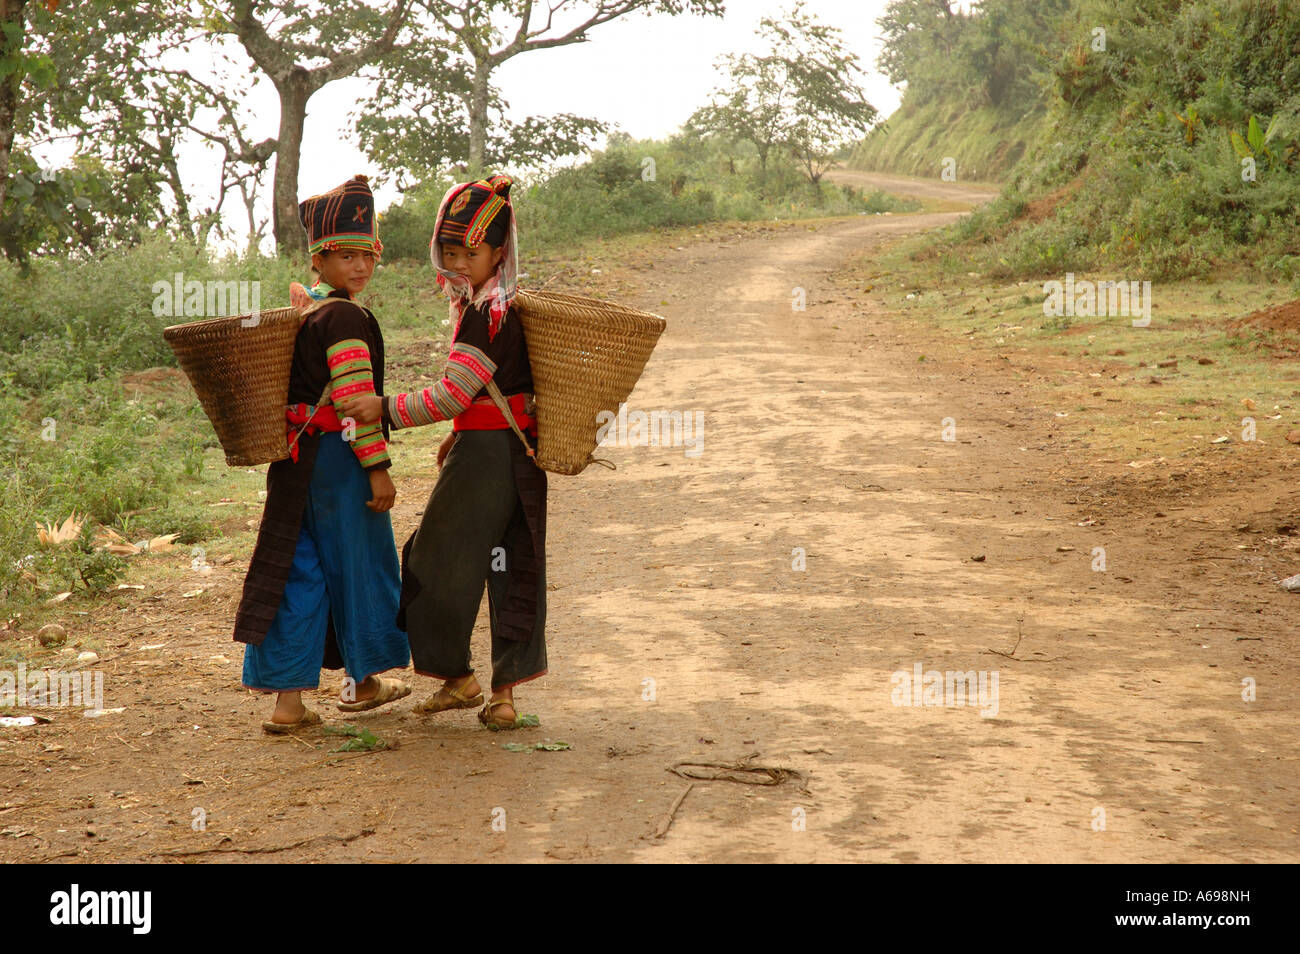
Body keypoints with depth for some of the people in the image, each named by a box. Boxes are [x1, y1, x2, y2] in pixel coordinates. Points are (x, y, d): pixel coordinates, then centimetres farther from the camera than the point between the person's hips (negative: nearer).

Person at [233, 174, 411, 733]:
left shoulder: (298, 307, 13)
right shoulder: (346, 318, -15)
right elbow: (355, 399, -21)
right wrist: (378, 467, -20)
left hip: (295, 458, 8)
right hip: (340, 457, -8)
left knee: (298, 570, 7)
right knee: (357, 562, 9)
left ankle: (287, 698, 5)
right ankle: (363, 681, 26)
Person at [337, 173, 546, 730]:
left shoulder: (485, 316, -19)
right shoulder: (498, 306, 13)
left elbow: (451, 396, -23)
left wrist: (386, 409, -20)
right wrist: (460, 436, 25)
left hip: (486, 456, -10)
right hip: (511, 453, 10)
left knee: (441, 563, 3)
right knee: (508, 567, 9)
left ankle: (458, 677, 14)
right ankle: (504, 690, 14)